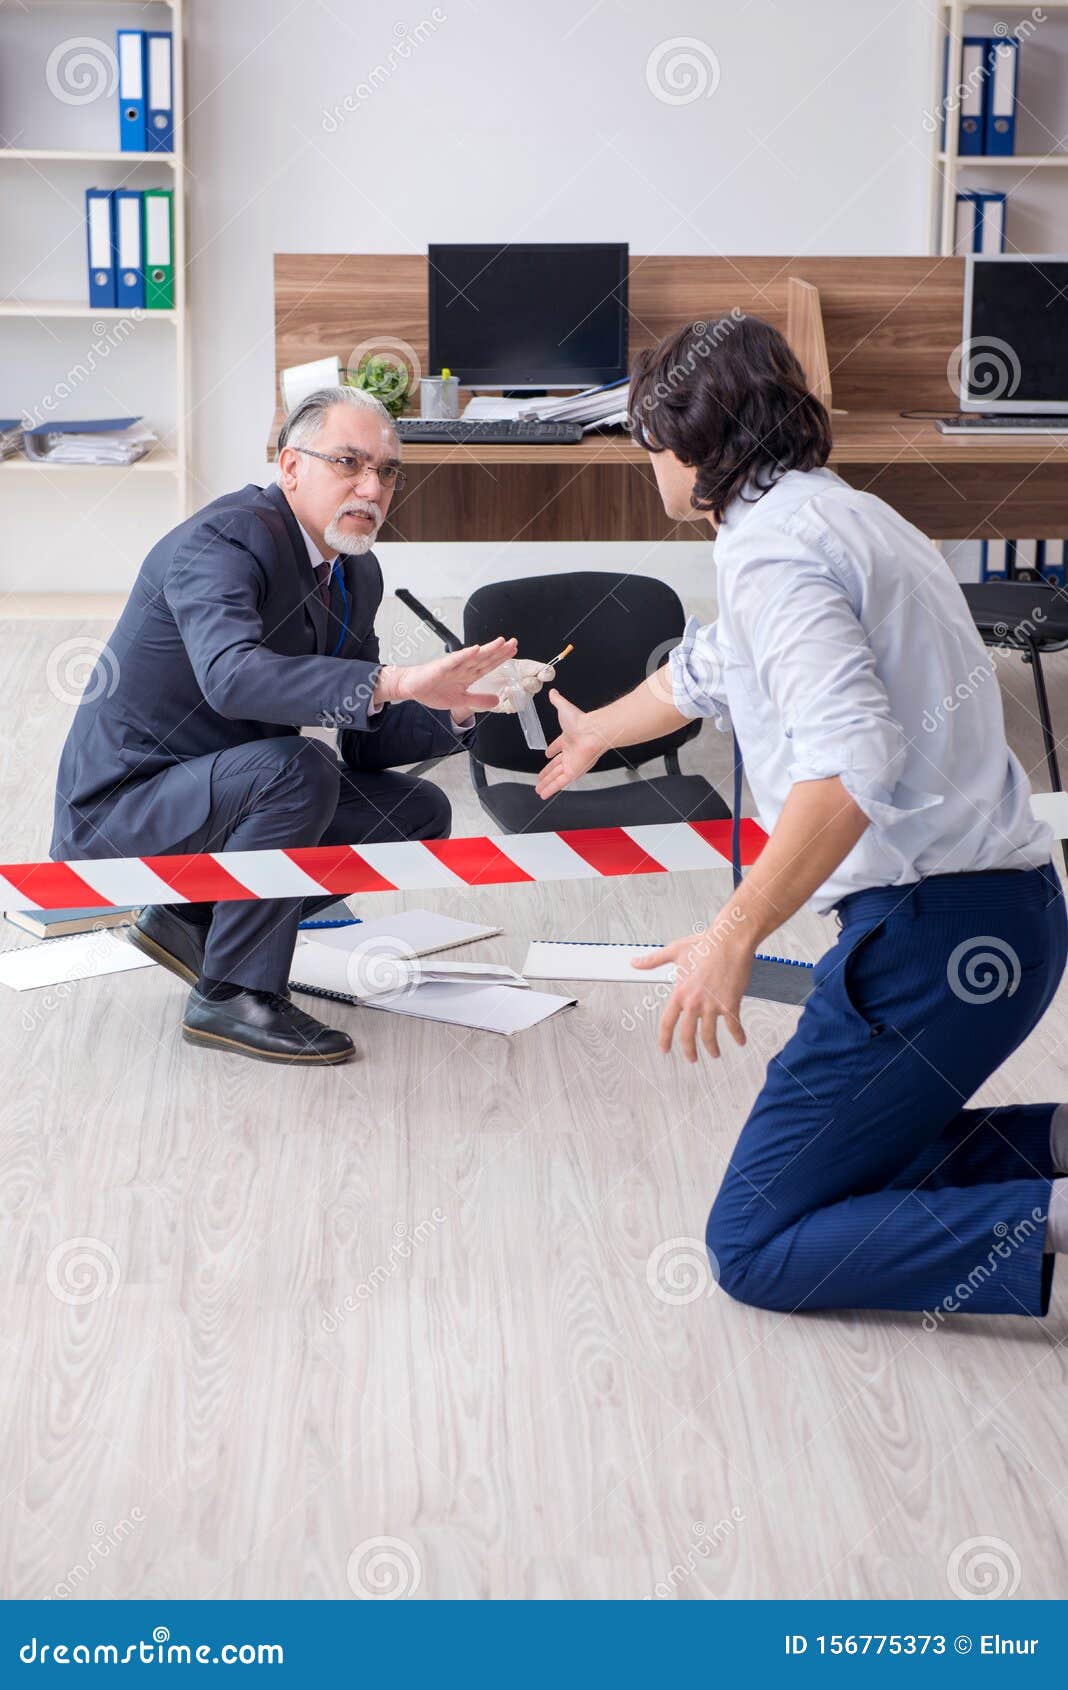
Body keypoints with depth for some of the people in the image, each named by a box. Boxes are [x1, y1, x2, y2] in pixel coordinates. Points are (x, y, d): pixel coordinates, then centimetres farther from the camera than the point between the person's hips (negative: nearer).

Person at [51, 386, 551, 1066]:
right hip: (118, 815, -9)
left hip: (231, 792, 9)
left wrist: (455, 705, -14)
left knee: (419, 812, 2)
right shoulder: (224, 540, -22)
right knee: (296, 769, -32)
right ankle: (234, 996, -17)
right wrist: (393, 680, -50)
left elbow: (362, 738, 5)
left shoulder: (357, 574, 5)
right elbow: (230, 675, -41)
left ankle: (194, 916, 8)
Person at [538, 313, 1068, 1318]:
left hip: (933, 934, -10)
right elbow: (707, 671, 36)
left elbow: (853, 754, -29)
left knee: (754, 1246, -3)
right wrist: (592, 733, 53)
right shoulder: (829, 511, 18)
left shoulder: (770, 544, -13)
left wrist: (733, 934, -26)